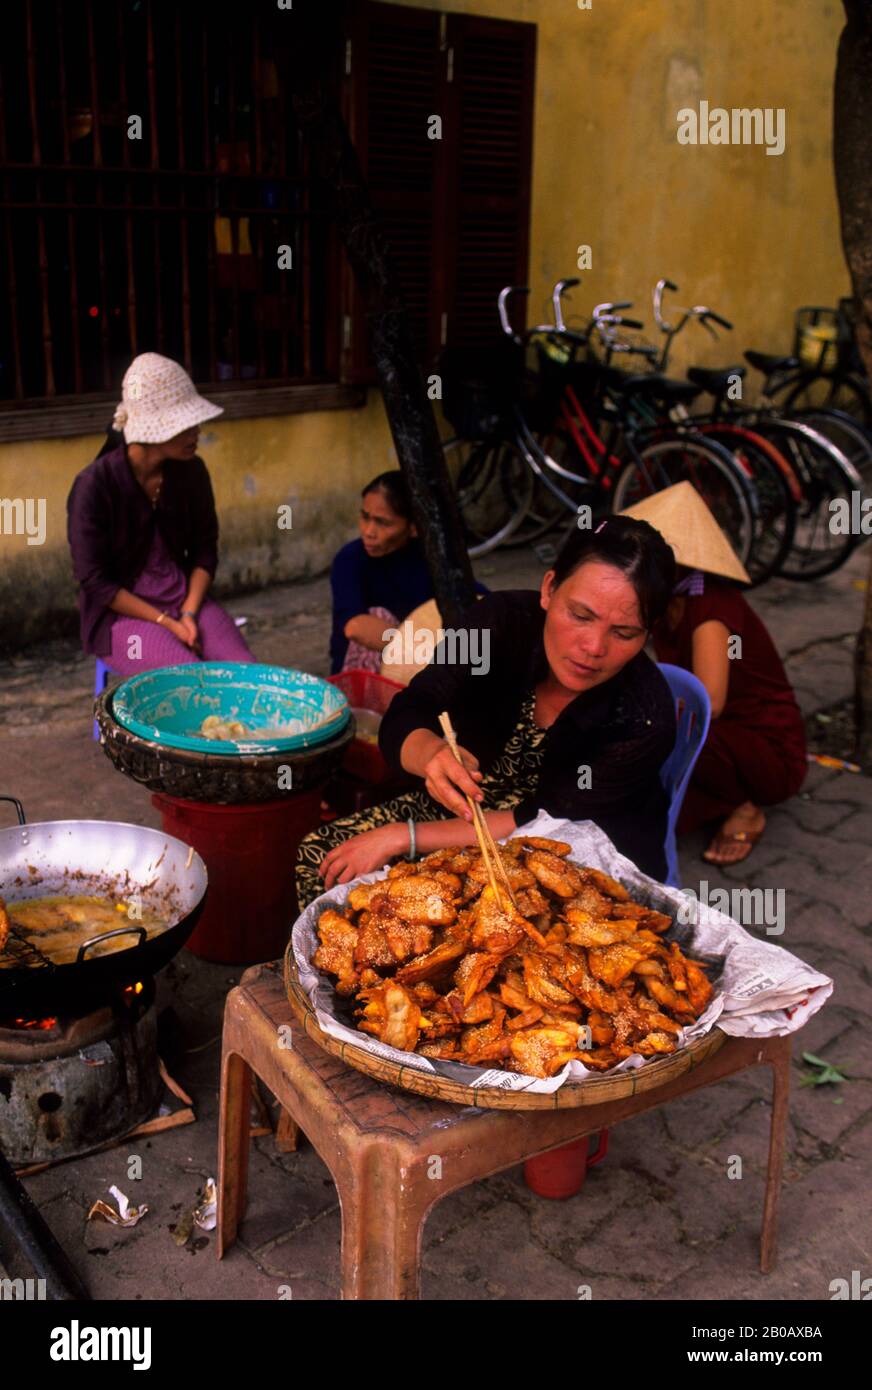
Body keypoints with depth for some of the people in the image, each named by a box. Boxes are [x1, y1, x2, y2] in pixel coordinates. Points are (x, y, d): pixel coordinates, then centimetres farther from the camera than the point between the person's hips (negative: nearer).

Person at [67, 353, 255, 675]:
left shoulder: (191, 472, -2)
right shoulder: (94, 485, -16)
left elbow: (204, 549, 7)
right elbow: (95, 582, -13)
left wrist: (189, 613, -9)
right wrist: (166, 623, -16)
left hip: (186, 598, 5)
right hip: (120, 613, -4)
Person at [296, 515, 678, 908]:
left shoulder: (643, 718, -25)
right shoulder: (500, 621, -18)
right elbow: (402, 721, -18)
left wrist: (406, 837, -23)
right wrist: (433, 755, -43)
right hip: (462, 808, 4)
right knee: (318, 856, -7)